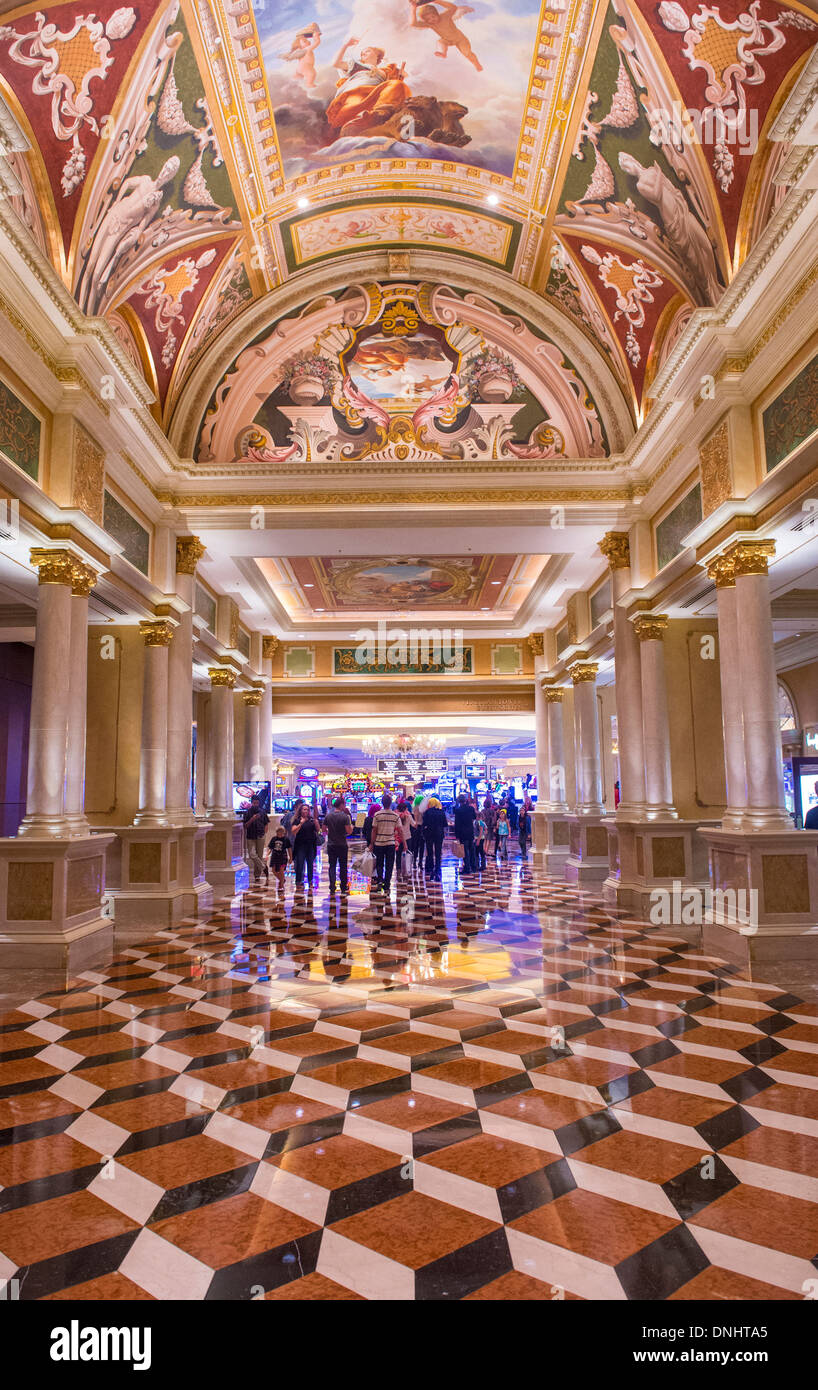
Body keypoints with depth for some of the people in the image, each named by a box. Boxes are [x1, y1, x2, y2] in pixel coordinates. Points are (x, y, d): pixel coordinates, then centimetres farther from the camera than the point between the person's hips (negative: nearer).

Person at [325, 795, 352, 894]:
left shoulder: (328, 815, -1)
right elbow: (349, 831, -15)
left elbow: (324, 828, 7)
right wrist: (351, 826, 5)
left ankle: (332, 888, 6)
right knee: (343, 867, 8)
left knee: (332, 866, 9)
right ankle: (344, 888, 14)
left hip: (331, 844, 3)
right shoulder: (345, 816, -13)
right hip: (342, 845, -3)